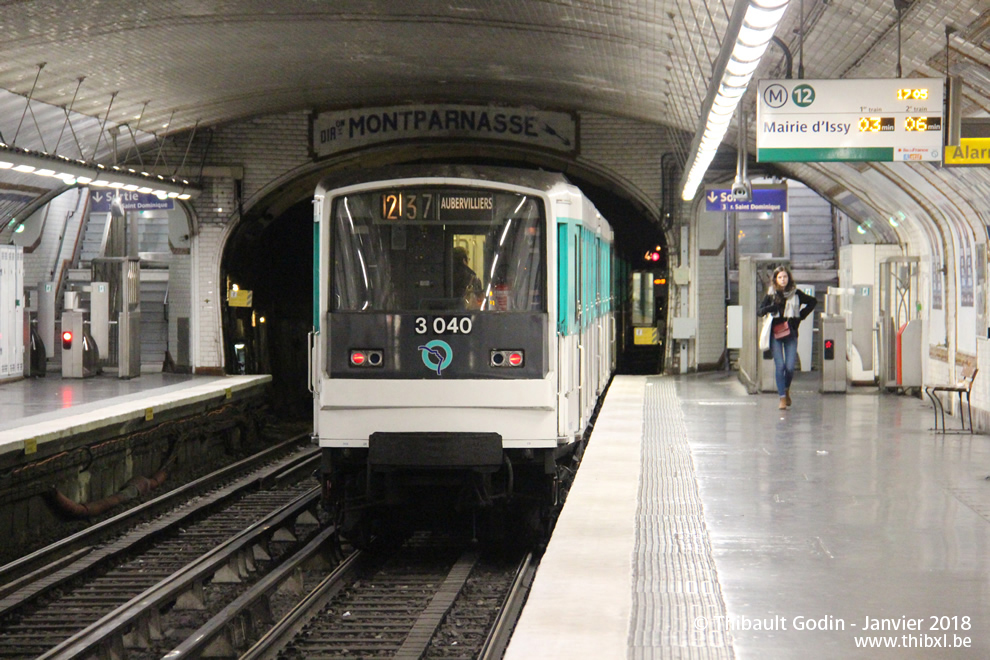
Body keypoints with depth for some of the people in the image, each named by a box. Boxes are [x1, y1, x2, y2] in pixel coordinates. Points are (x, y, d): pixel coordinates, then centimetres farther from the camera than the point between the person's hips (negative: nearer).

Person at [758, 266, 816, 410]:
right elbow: (761, 311, 2)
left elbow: (813, 302, 17)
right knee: (779, 366, -9)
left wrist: (801, 315, 7)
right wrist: (771, 308, -18)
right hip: (775, 333, 0)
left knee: (790, 367, -6)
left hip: (791, 333, 0)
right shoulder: (771, 295, 5)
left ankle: (786, 390, 24)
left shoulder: (795, 293, 5)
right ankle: (782, 398, -2)